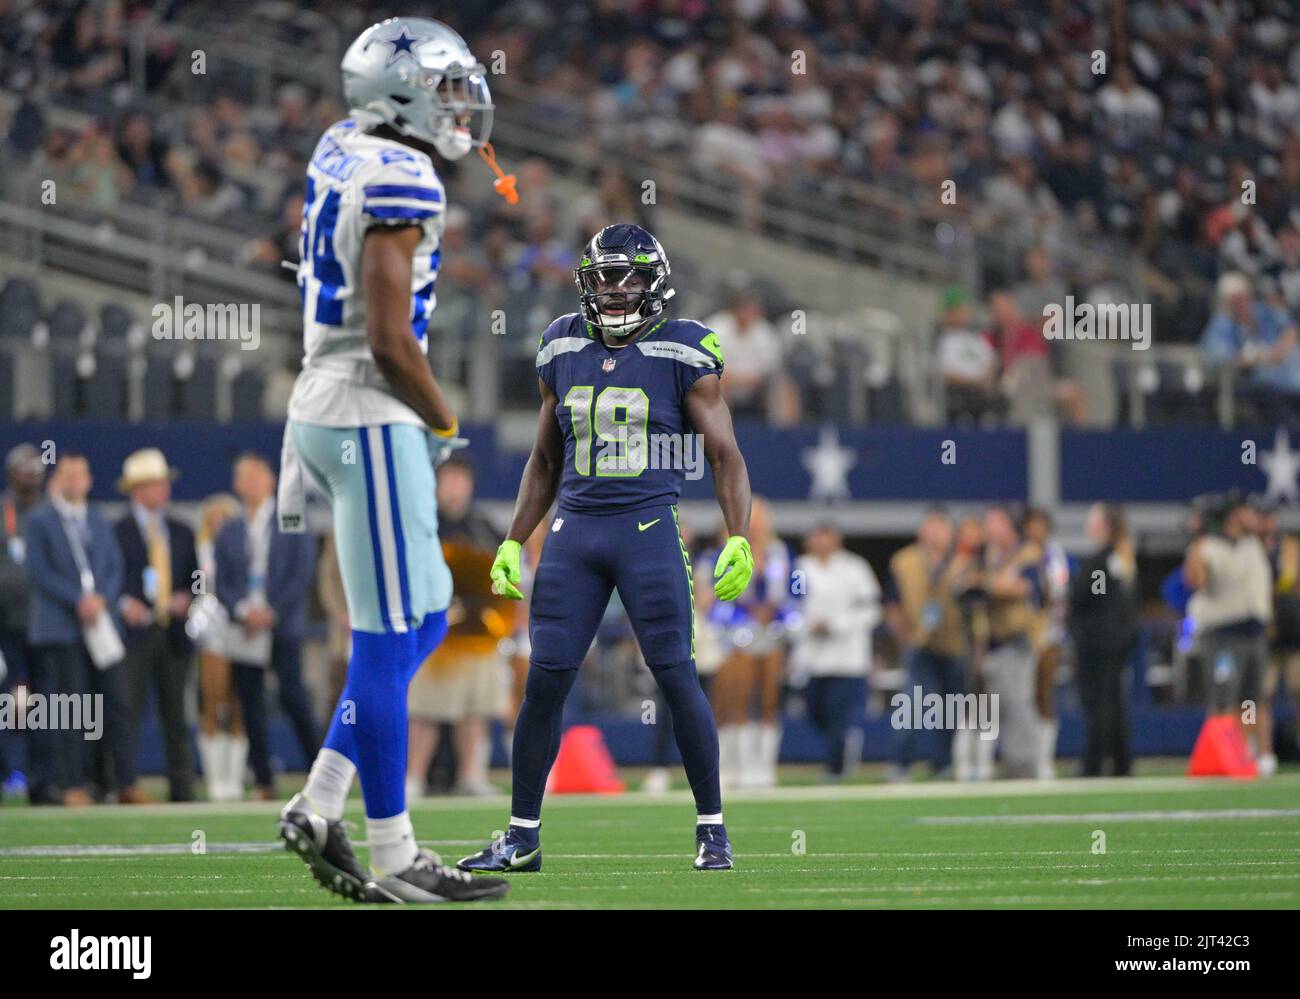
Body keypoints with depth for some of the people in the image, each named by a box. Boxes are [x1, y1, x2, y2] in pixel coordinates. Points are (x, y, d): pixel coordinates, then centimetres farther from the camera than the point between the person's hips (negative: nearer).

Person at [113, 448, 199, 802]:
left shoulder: (181, 533, 18)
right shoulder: (116, 532, 3)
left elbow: (195, 579, 20)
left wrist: (187, 599, 0)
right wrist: (123, 603, -17)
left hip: (174, 635, 5)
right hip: (135, 631, -4)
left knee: (176, 715, 5)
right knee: (128, 711, -10)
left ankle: (182, 787, 6)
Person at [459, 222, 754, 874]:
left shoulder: (683, 355, -2)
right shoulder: (563, 351, 10)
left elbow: (725, 457, -1)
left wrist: (738, 539, -14)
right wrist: (512, 543, 14)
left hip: (649, 527, -3)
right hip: (574, 528, 4)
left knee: (676, 677, -6)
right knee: (545, 680, -1)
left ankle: (711, 828, 7)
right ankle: (522, 837, 7)